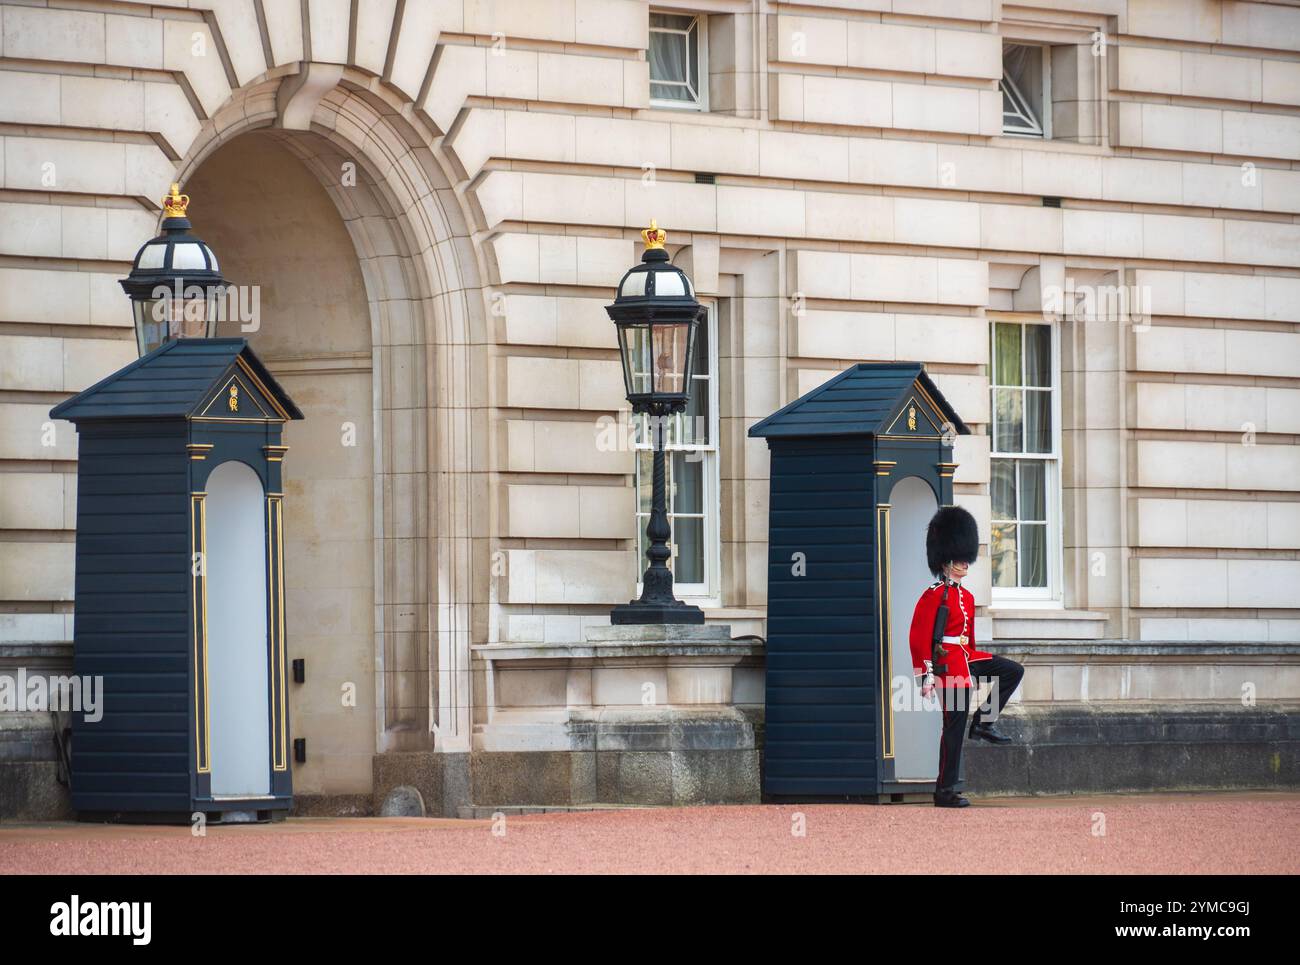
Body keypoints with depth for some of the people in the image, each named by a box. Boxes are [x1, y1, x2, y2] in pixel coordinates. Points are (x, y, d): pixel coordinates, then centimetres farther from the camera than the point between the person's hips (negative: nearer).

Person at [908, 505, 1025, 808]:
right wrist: (926, 676, -20)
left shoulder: (967, 597, 15)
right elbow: (918, 636, -15)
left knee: (1013, 672, 1)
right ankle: (945, 791, -2)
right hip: (948, 664, -9)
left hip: (967, 659, 9)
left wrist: (974, 666, 26)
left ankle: (983, 722, 3)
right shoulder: (934, 595, -11)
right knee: (954, 726, -7)